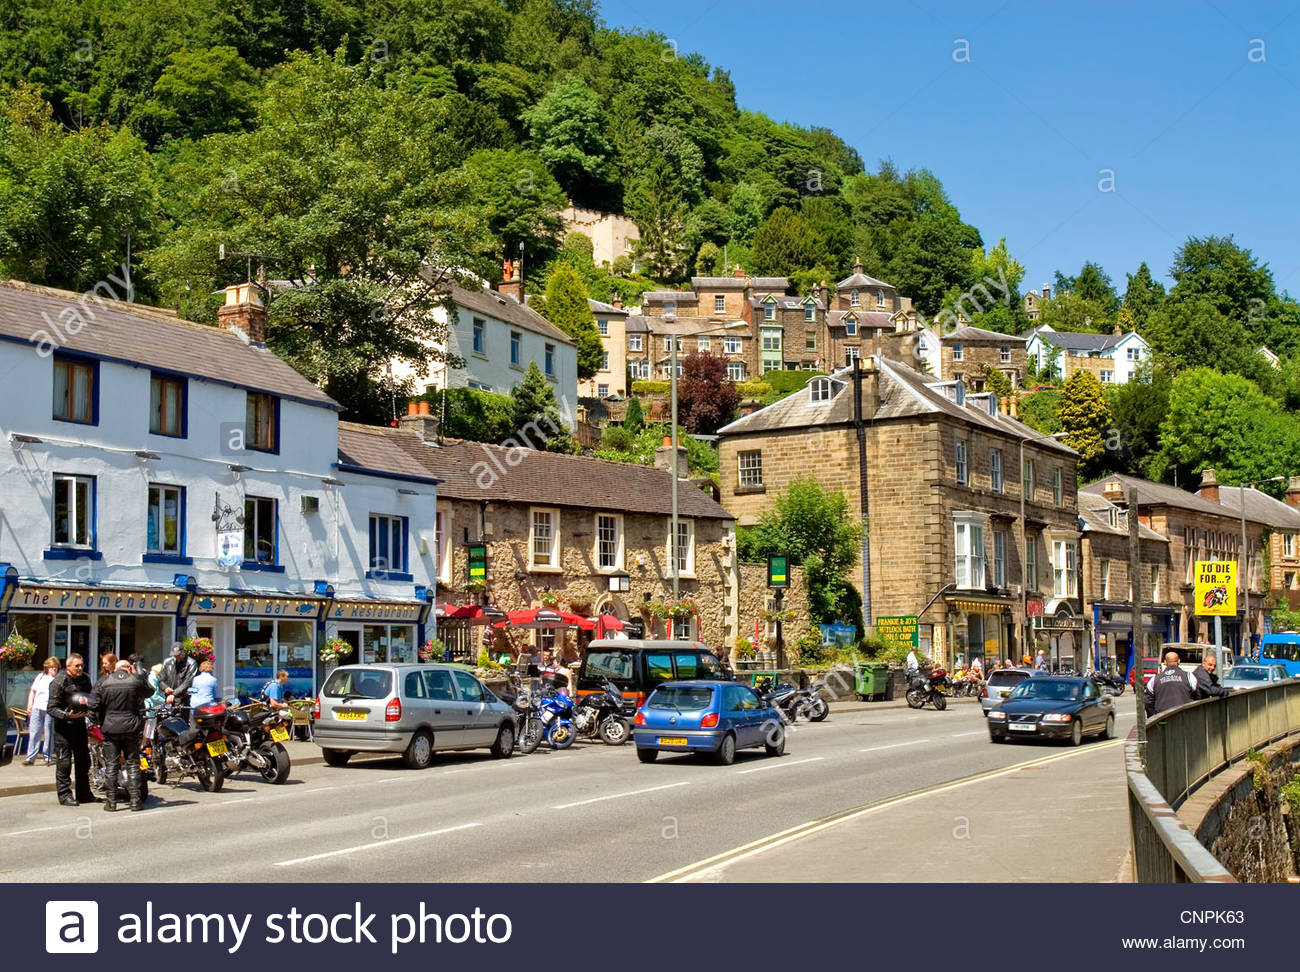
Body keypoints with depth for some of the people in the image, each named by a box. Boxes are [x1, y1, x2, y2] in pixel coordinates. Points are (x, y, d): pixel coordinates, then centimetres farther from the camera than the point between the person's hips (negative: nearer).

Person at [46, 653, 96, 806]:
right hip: (63, 725, -7)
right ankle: (64, 795, 1)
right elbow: (52, 708, -15)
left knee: (84, 760, 11)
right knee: (64, 761, -6)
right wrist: (67, 715, -30)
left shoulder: (85, 679, 6)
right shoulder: (59, 682, -13)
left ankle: (84, 793, 21)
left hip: (80, 723, 7)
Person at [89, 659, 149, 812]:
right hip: (131, 728, 0)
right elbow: (148, 692, 19)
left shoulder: (103, 682, 0)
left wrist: (100, 722, 9)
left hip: (110, 729, 0)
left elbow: (94, 705, -5)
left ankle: (111, 801, 5)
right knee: (132, 765, 5)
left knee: (111, 766, 5)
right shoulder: (136, 680, -1)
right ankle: (135, 800, 3)